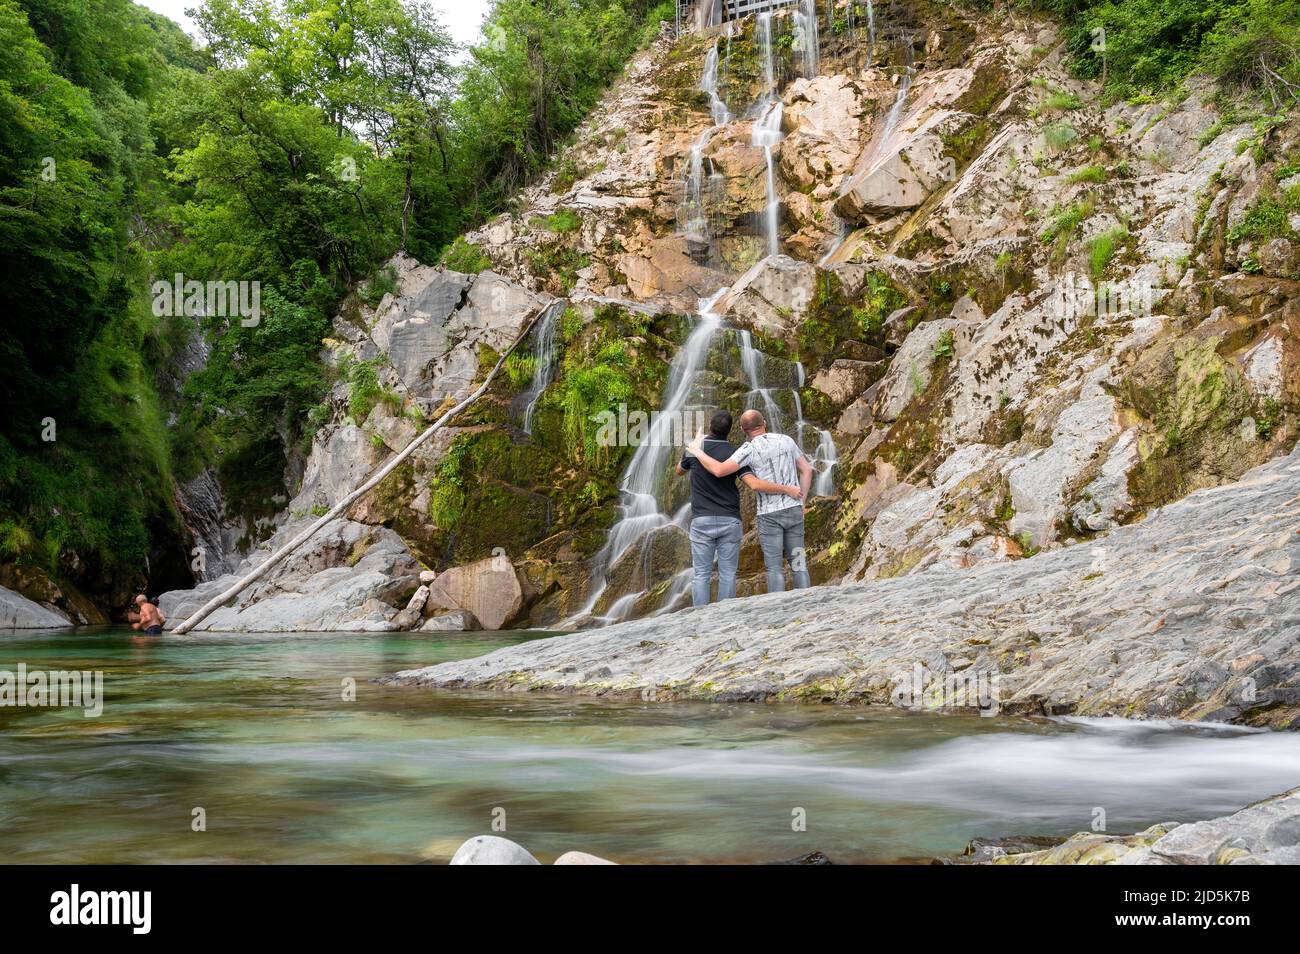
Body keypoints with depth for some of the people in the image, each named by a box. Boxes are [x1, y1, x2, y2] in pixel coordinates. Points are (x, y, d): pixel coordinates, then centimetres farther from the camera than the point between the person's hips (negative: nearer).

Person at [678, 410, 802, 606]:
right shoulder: (734, 454, -4)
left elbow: (679, 471, 23)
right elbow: (754, 484, -17)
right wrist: (788, 490, -9)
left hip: (701, 521, 0)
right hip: (729, 521, 0)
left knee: (701, 575, 3)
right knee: (727, 574, 6)